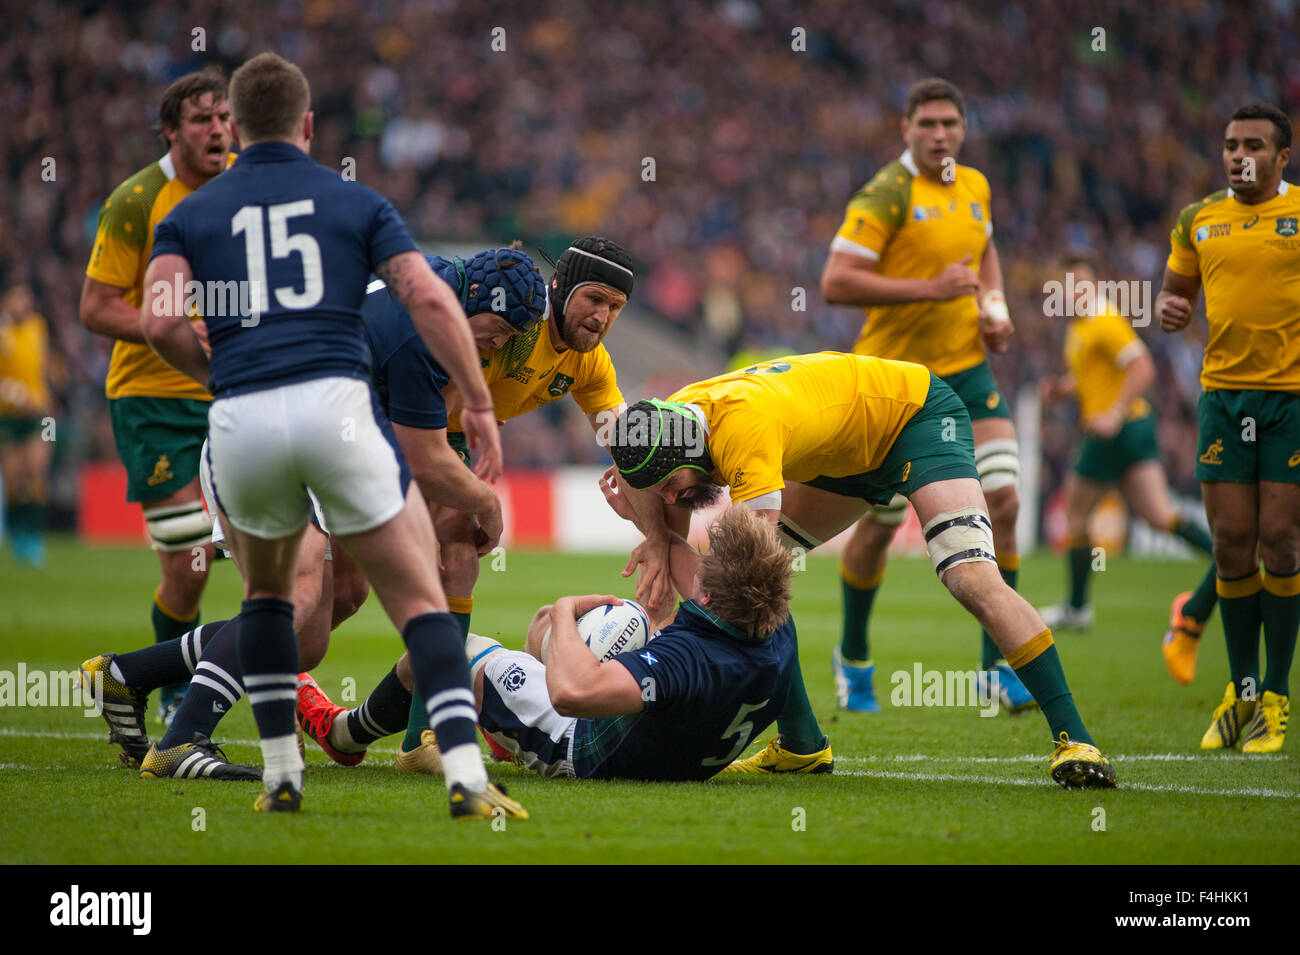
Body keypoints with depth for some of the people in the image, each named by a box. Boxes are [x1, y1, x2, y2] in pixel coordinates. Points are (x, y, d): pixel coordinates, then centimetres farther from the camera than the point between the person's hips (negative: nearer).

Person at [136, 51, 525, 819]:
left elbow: (161, 323, 1)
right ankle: (467, 777, -14)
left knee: (267, 591, 29)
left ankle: (281, 774, 23)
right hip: (334, 404, -2)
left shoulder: (190, 216, 17)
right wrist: (479, 403, 7)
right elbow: (429, 300, 2)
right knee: (420, 601, 4)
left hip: (240, 420, 2)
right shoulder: (355, 202, 15)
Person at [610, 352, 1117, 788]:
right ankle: (802, 745, 8)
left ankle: (1073, 737, -22)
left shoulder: (742, 425, -39)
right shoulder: (669, 422, -13)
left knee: (972, 578, -26)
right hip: (847, 453, 9)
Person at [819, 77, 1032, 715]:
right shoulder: (886, 195, -14)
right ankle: (853, 657, 26)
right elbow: (835, 284, -20)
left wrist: (994, 304, 8)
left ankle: (997, 661, -2)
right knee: (880, 524, 4)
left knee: (1002, 501, -10)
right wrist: (929, 289, -23)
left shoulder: (974, 187, 8)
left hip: (967, 371, 5)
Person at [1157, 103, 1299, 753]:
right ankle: (1241, 690, 15)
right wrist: (1168, 308, -2)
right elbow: (1175, 292, 20)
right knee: (1232, 544, 1)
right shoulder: (1199, 220, 11)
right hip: (1223, 392, 3)